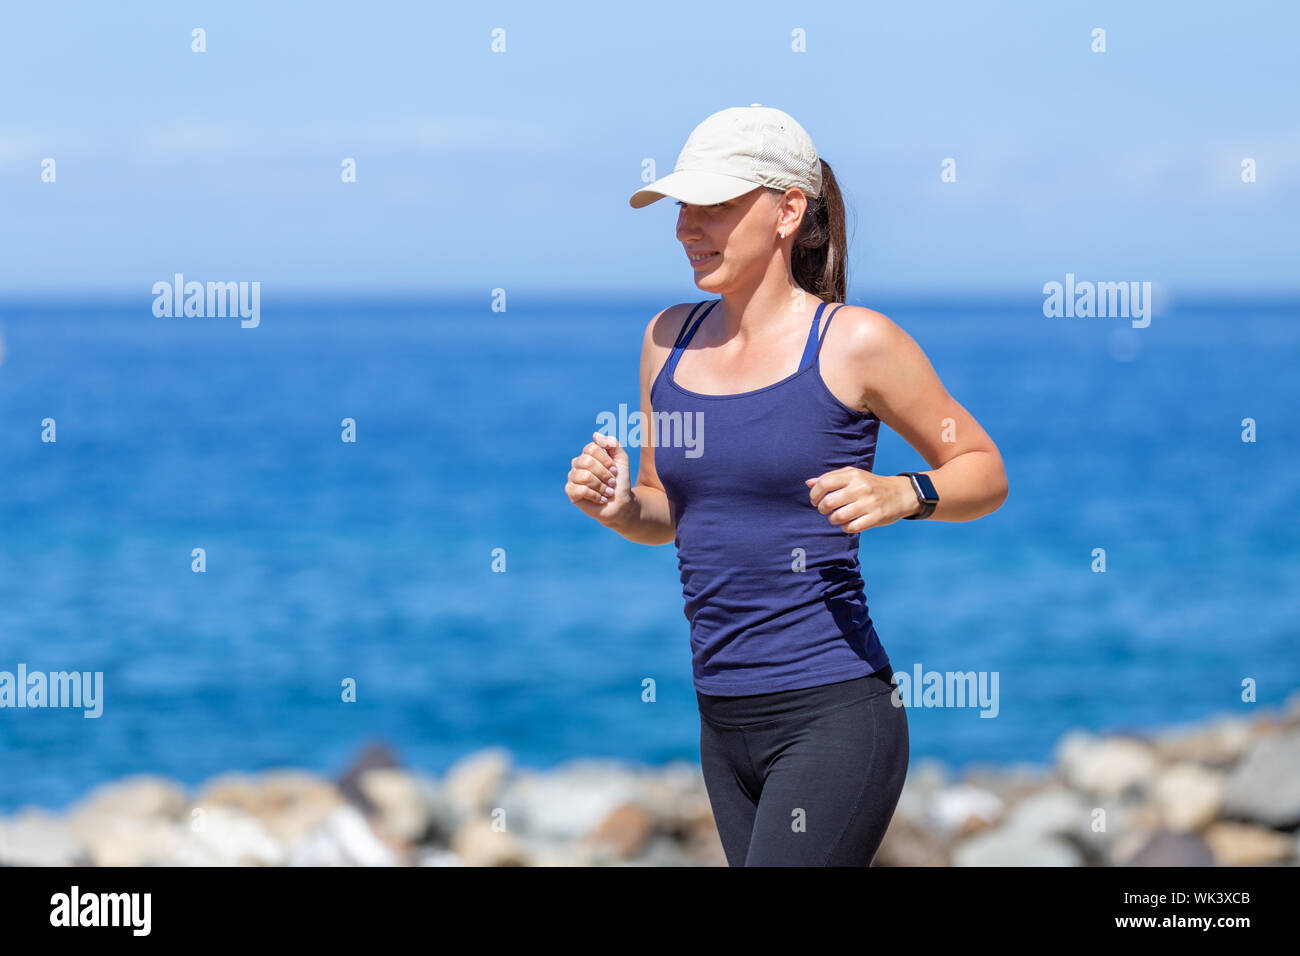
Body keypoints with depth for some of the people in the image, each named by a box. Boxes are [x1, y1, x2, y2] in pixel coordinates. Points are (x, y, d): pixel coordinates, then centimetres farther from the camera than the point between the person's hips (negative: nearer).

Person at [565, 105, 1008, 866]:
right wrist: (618, 507, -2)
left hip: (833, 715, -6)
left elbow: (985, 473, 3)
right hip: (725, 723, 7)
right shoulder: (669, 340, 9)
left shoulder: (855, 344, -7)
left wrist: (901, 496, -16)